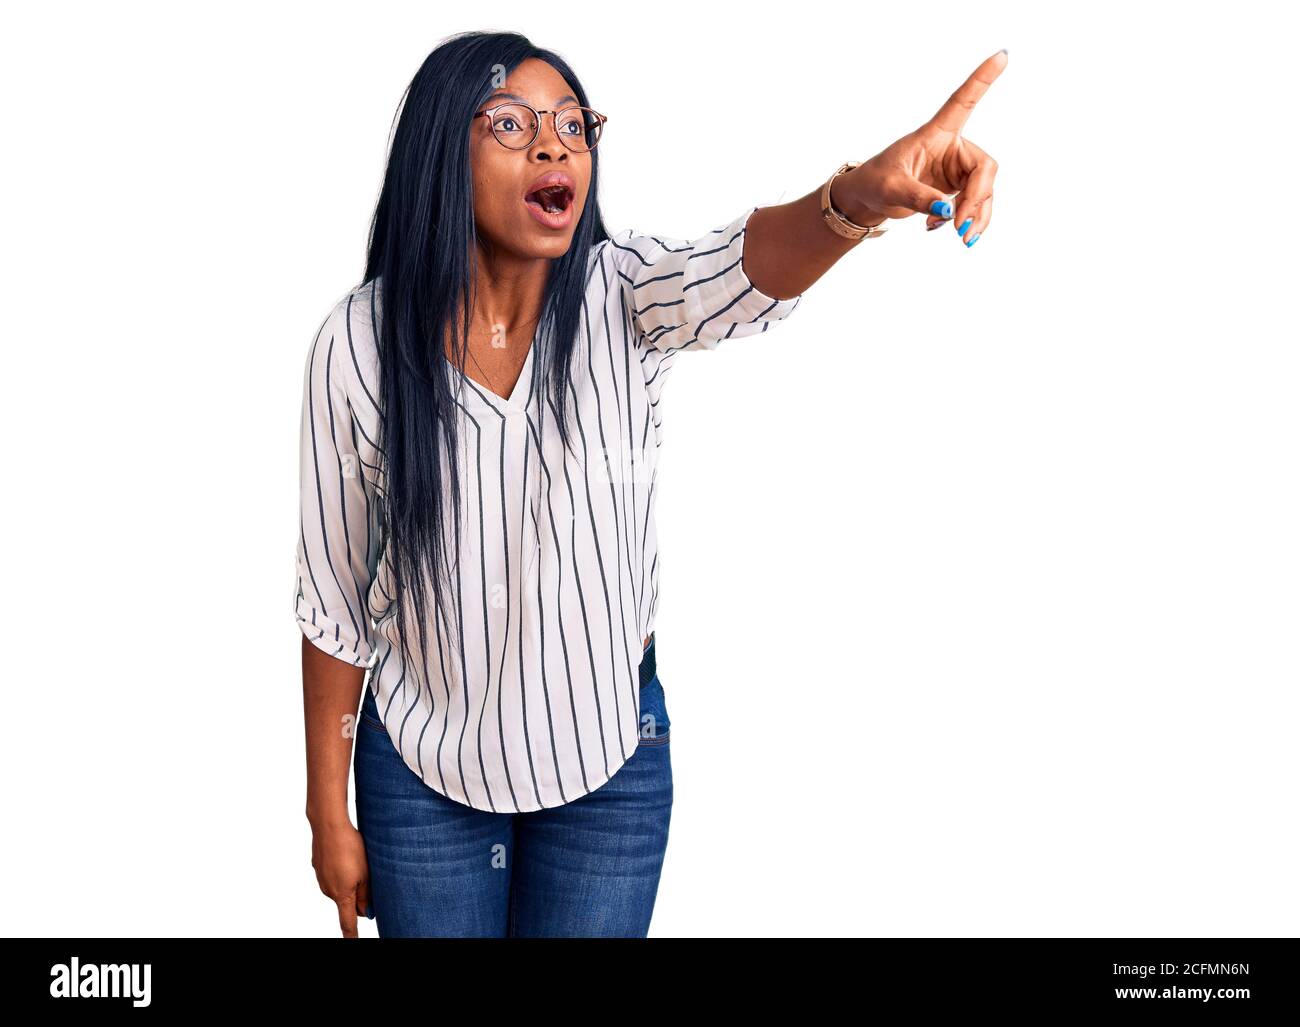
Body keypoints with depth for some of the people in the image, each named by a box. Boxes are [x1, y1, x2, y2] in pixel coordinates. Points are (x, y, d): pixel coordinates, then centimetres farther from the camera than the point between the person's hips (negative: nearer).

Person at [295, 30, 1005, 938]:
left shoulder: (620, 296, -12)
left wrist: (857, 197, -59)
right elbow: (335, 598, -6)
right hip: (423, 767, 0)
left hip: (611, 759, 1)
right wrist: (329, 814, 0)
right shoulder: (358, 342, -13)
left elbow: (739, 267, -37)